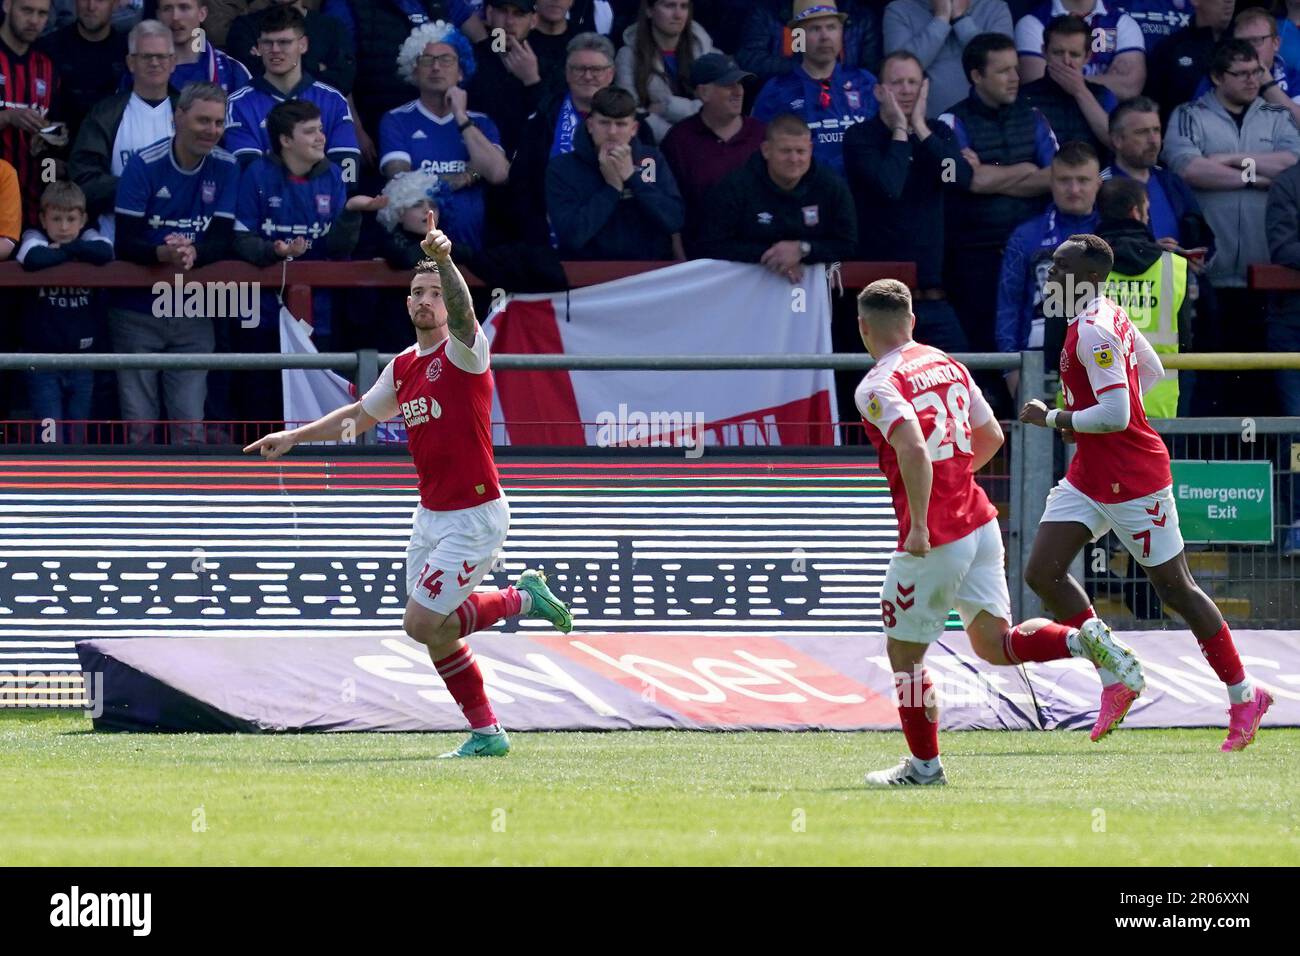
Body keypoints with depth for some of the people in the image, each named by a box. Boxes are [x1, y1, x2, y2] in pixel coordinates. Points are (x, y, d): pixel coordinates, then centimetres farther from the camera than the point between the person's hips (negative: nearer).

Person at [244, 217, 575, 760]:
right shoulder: (402, 368, 10)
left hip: (474, 516, -8)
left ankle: (522, 598, 7)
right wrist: (294, 437, 23)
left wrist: (445, 262, -54)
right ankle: (486, 733, 19)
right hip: (431, 516, 8)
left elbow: (462, 311, -35)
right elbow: (360, 415, 26)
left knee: (423, 624, -12)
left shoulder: (464, 352, -12)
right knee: (435, 633, 8)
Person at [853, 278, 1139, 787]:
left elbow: (913, 449, -28)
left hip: (933, 539, -7)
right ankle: (1083, 640, -15)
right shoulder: (946, 364, 12)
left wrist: (919, 524, -24)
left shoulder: (877, 387, -12)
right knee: (994, 643, 9)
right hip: (979, 520, 7)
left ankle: (924, 764, 17)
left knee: (903, 653, 9)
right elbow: (991, 436, 20)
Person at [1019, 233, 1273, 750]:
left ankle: (1244, 696, 12)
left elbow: (1114, 416, -28)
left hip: (1132, 482, -10)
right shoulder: (1110, 317, 7)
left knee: (1175, 589, 0)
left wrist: (1051, 418, -17)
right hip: (1089, 474, 10)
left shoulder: (1093, 333, -22)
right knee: (1042, 573, 1)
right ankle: (1115, 682, 8)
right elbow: (1153, 372, 19)